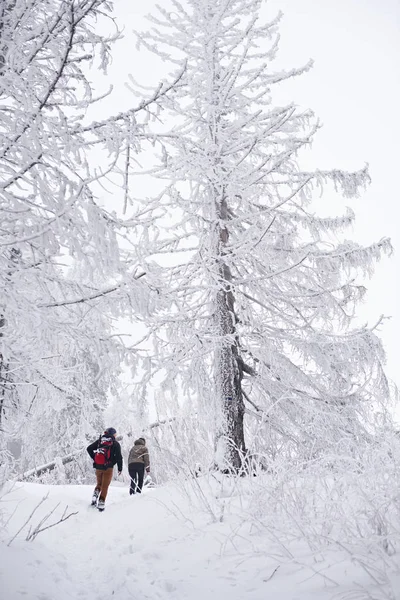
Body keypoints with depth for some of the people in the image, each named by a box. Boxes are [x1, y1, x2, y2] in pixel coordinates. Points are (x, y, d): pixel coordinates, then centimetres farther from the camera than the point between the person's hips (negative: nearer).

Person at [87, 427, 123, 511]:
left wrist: (94, 458, 12)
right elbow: (119, 457, -7)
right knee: (105, 486, 6)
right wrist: (120, 468, 2)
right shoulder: (115, 443, -2)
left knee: (99, 484, 21)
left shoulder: (99, 441, 7)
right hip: (108, 468, -3)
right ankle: (101, 502, -1)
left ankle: (95, 495, -2)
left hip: (98, 467, 3)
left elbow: (89, 449, 5)